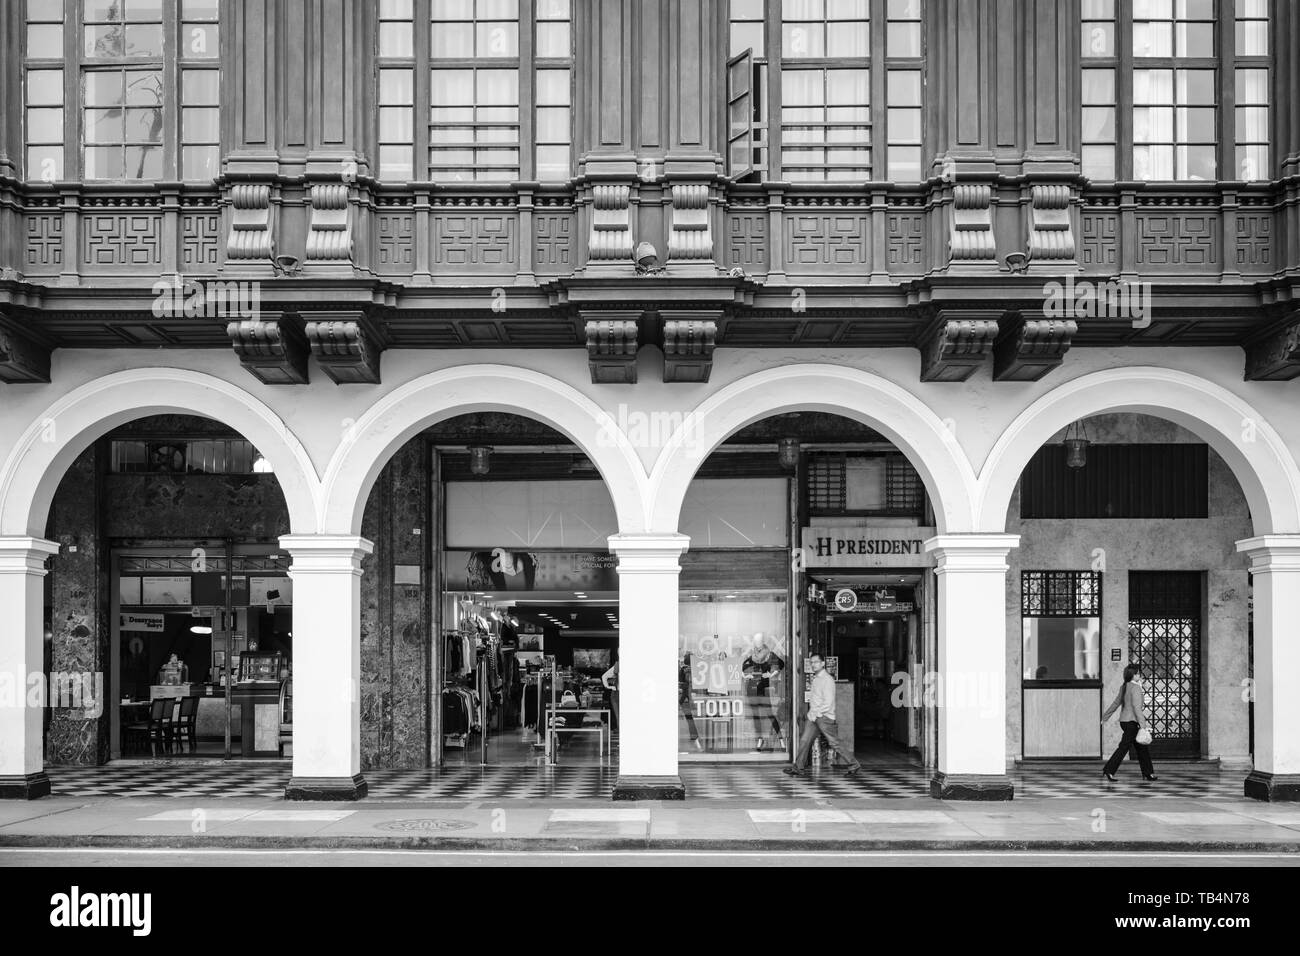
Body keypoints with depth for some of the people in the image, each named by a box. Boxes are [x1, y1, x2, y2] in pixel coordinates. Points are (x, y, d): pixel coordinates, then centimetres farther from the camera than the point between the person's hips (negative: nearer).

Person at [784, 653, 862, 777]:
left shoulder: (827, 680, -14)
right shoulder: (815, 679, 14)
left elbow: (828, 703, -19)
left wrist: (815, 713, -15)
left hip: (825, 716, -8)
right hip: (813, 716, 8)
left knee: (834, 743, -4)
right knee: (804, 740, 1)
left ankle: (854, 765, 6)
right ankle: (798, 767, 4)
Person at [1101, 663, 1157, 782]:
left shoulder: (1124, 687, 11)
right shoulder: (1135, 688, -15)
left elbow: (1116, 703, 18)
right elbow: (1136, 707, -21)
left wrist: (1105, 717, 25)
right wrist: (1143, 724, -23)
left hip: (1124, 721, 9)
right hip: (1131, 722, -9)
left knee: (1141, 747, 14)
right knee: (1124, 747, -7)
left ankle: (1148, 773, 18)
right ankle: (1108, 770, -8)